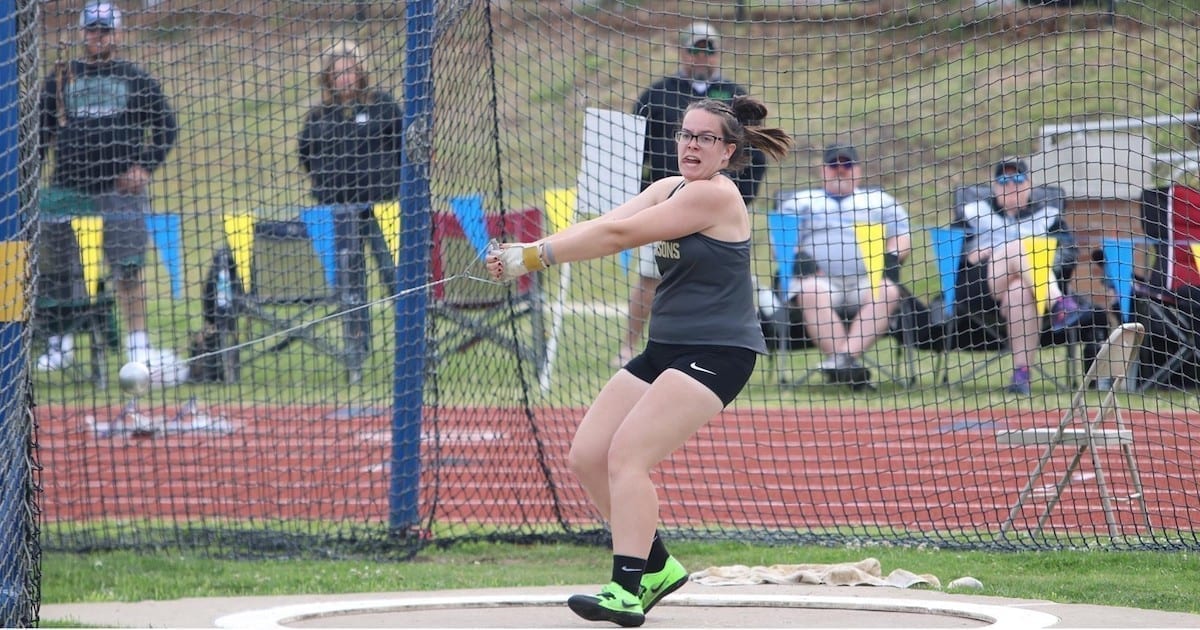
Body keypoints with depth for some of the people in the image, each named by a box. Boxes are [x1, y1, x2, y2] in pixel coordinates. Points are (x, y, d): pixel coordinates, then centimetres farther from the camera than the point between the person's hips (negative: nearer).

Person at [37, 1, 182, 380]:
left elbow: (166, 126, 10)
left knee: (128, 272, -3)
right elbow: (41, 132, 15)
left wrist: (146, 166, -3)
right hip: (68, 192, 2)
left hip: (121, 192, -1)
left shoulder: (137, 80, 9)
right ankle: (59, 345, 12)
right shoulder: (61, 79, 13)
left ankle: (138, 348, 2)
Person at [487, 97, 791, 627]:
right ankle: (656, 566, 18)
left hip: (716, 353, -9)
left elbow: (618, 235, -18)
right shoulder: (668, 189, 11)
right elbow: (601, 226, -2)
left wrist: (535, 256, -17)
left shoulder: (716, 195, -15)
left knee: (626, 455, -21)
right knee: (586, 457, 4)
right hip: (663, 348, 9)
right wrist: (525, 252, -17)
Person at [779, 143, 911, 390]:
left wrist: (893, 256, -2)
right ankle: (841, 360, -44)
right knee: (810, 292, -37)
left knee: (888, 292, -33)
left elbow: (902, 236, 21)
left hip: (869, 281, 1)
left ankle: (845, 358, -45)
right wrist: (797, 256, -6)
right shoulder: (801, 201, 25)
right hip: (820, 278, -1)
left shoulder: (880, 200, 27)